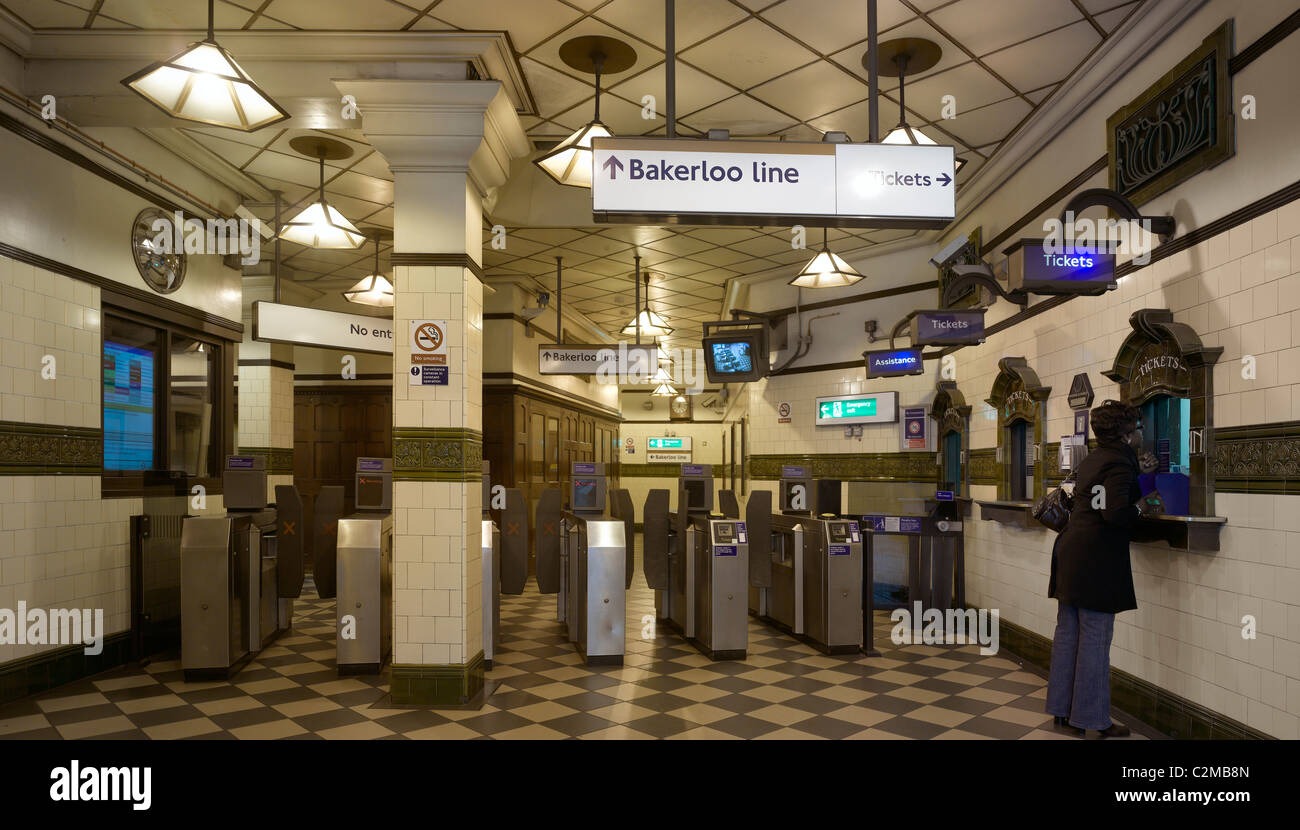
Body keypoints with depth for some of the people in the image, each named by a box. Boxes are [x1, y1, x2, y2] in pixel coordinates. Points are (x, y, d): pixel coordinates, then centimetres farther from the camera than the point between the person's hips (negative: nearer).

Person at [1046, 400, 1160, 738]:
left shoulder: (1094, 459, 16)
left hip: (1070, 555, 9)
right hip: (1097, 561, -9)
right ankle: (1092, 720, 10)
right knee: (1095, 640, 0)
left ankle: (1061, 712, 22)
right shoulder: (1119, 463, -13)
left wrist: (1137, 471, 23)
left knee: (1067, 633, 13)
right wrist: (1141, 507, -6)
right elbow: (1116, 512, -24)